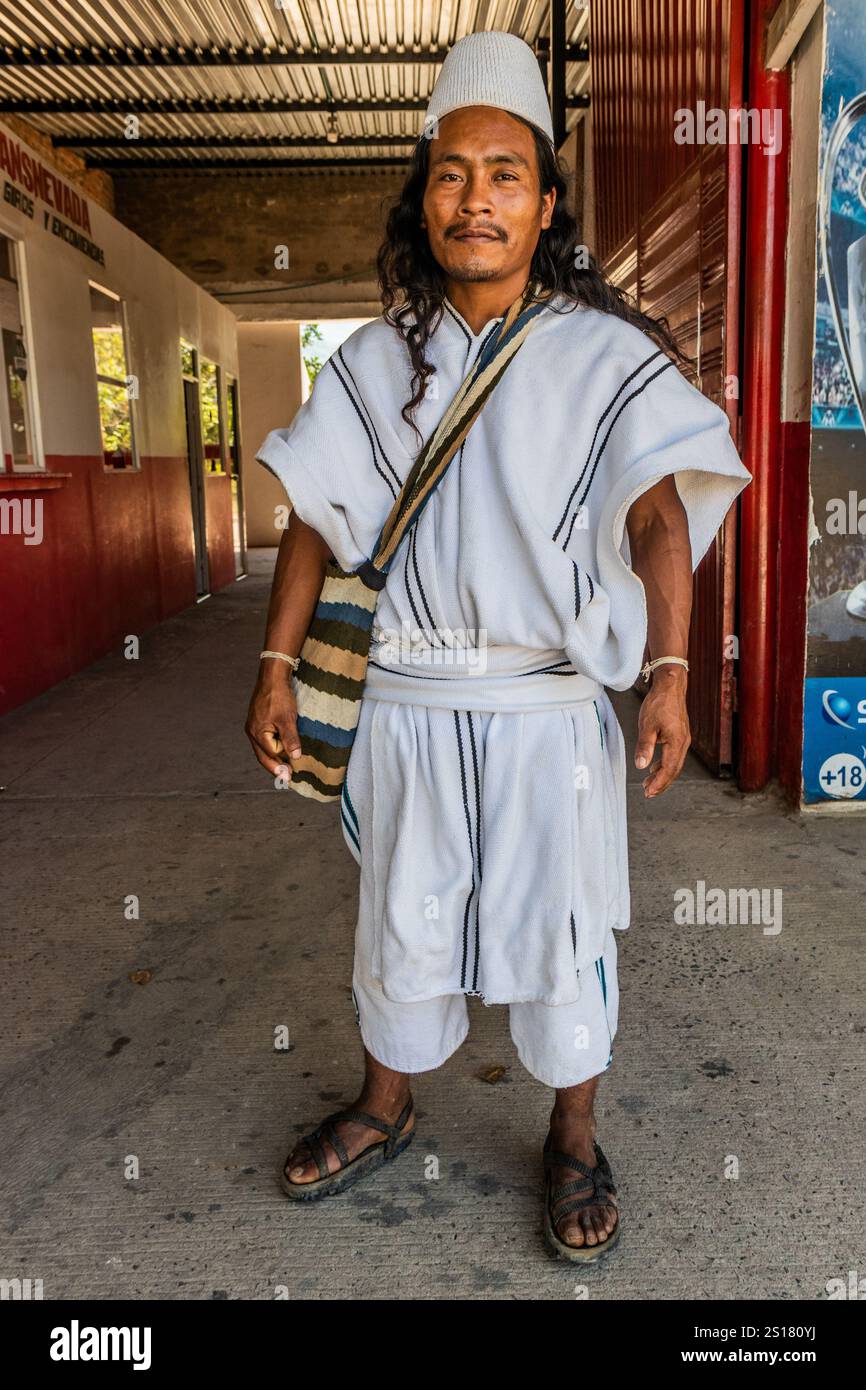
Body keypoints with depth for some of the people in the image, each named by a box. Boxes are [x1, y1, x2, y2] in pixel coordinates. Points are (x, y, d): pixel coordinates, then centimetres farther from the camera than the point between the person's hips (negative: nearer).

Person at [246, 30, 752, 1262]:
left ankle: (574, 1143, 33)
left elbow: (659, 519, -9)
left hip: (552, 703, -2)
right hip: (408, 699, 3)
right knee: (402, 921, 15)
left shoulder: (607, 356, -3)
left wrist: (670, 675, -20)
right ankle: (384, 1111, 40)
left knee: (559, 928, 9)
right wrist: (275, 669, 1)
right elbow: (317, 516, 6)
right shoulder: (378, 361, 4)